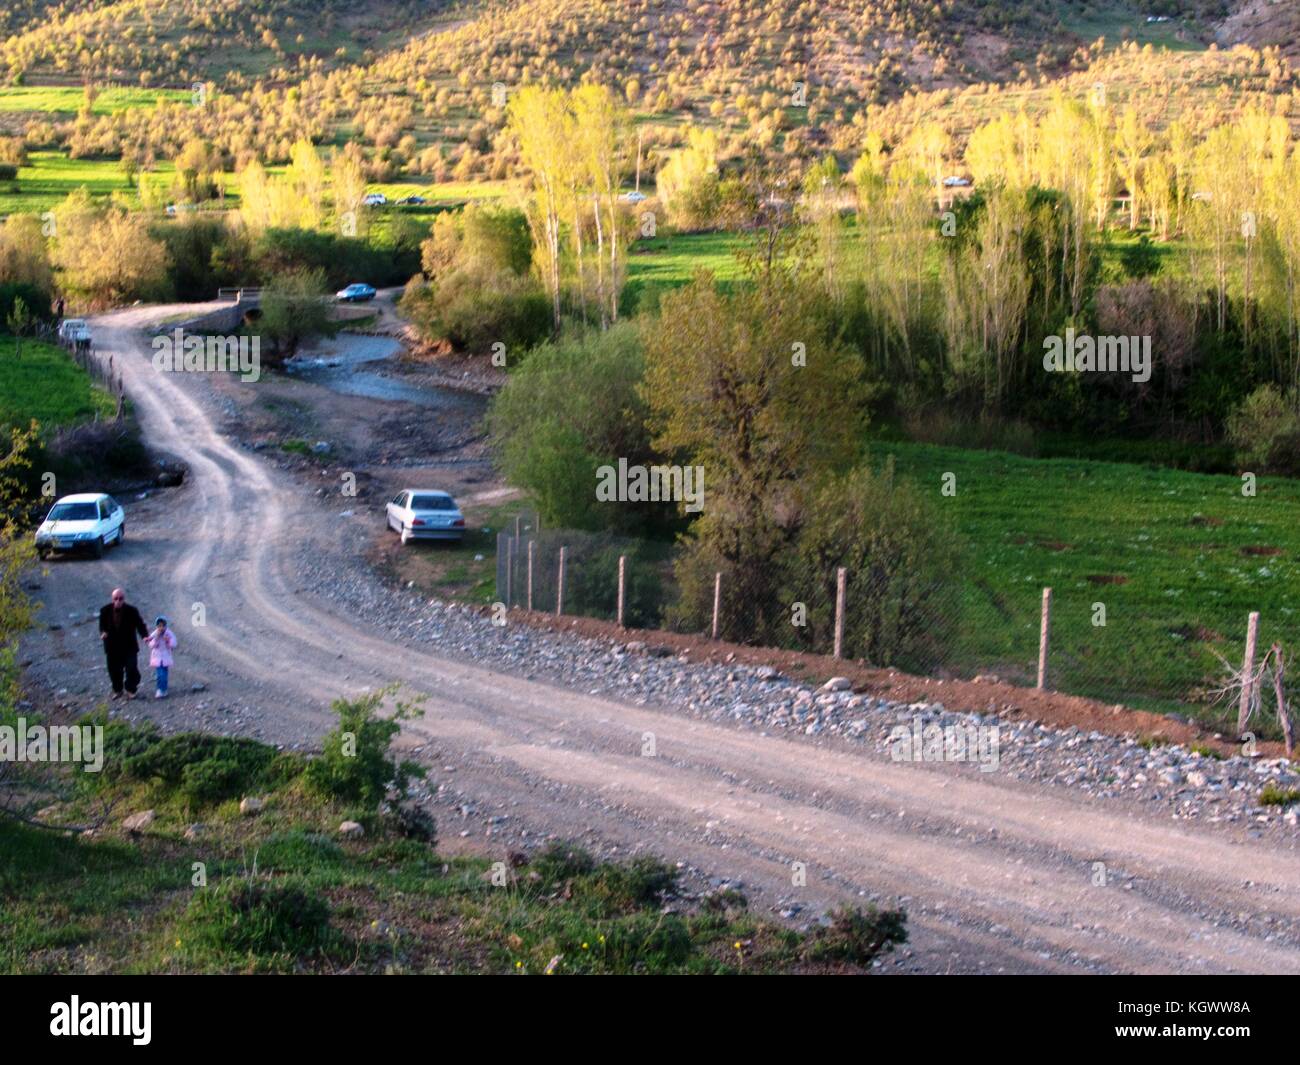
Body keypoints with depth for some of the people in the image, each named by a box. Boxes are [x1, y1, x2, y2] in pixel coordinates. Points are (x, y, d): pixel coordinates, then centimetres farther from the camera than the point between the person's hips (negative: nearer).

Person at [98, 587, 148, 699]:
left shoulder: (131, 611, -12)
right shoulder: (105, 610, -7)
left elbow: (140, 624, -11)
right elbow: (102, 625, 5)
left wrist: (145, 635, -29)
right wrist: (103, 632, -18)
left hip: (129, 647, -2)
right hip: (112, 647, 2)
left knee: (131, 669, -6)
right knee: (114, 670, 7)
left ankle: (130, 690, 13)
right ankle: (117, 690, 26)